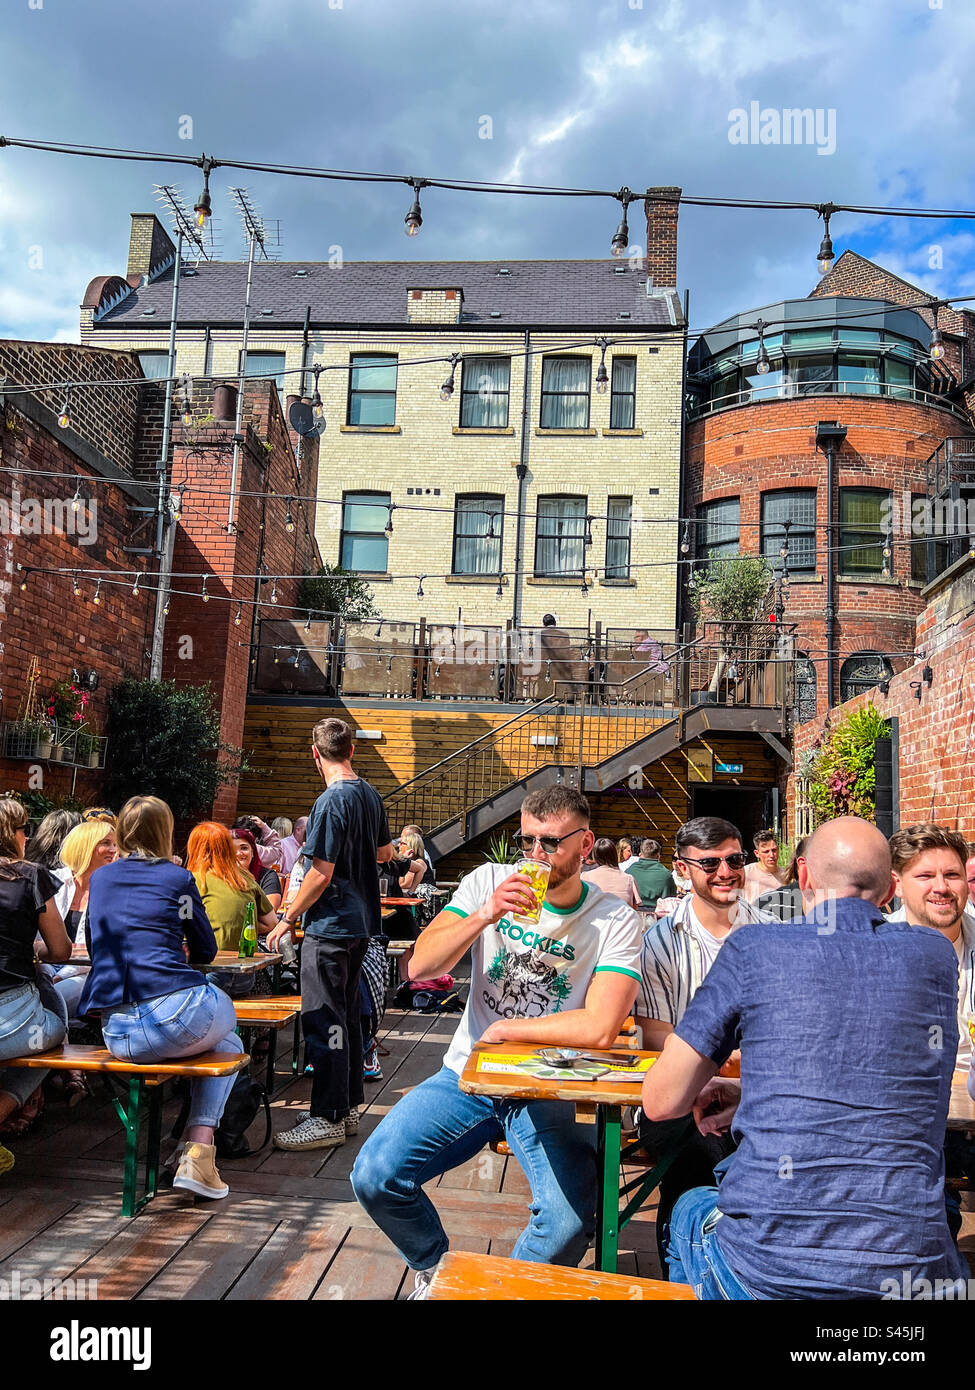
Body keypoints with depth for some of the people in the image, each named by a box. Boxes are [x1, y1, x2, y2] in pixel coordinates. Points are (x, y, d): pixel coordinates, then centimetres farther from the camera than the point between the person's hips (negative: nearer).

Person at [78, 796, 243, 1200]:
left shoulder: (100, 878, 15)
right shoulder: (177, 877, 4)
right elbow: (206, 950, 13)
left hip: (115, 1034, 5)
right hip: (173, 1012, -5)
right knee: (227, 1045, 28)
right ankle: (198, 1153, 8)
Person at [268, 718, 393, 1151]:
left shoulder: (332, 802, -19)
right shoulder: (371, 795, 7)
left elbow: (320, 875, -20)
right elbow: (385, 853, 19)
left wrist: (287, 919, -10)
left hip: (330, 925, -9)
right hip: (361, 921, 9)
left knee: (324, 1021, -2)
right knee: (346, 1014, 16)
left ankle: (328, 1119, 5)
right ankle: (348, 1107, 25)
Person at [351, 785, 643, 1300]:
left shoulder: (616, 921, -8)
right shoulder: (490, 881, -1)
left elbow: (599, 1029, -19)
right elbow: (420, 967, -9)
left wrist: (504, 1030, -11)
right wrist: (485, 915, -23)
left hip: (549, 1089, -2)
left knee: (569, 1222, -26)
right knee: (373, 1176, -15)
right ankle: (436, 1269, 17)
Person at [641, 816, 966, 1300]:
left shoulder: (754, 947, -5)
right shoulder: (935, 955, 4)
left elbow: (662, 1101, -2)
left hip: (764, 1267, -2)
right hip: (906, 1267, 3)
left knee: (688, 1209, 31)